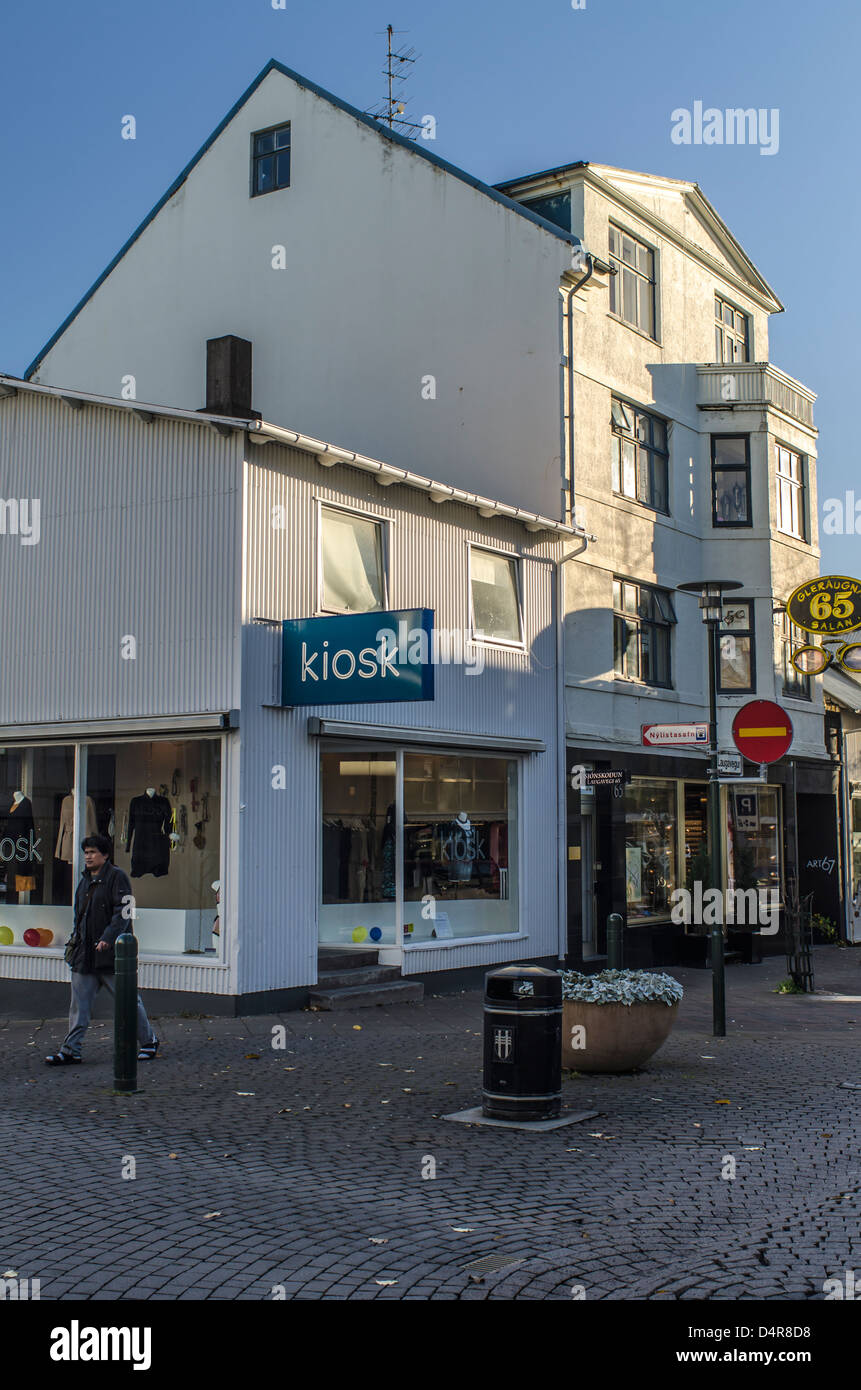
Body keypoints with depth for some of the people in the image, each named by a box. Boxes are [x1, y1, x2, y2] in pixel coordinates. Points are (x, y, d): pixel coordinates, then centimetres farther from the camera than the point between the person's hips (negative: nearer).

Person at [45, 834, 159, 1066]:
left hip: (111, 952, -7)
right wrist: (76, 939, 17)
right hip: (85, 955, 7)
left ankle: (148, 1042, 18)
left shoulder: (117, 877, -8)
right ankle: (70, 1050, 8)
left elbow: (122, 912, -16)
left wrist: (107, 938, -25)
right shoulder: (85, 880, 16)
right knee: (79, 1003, 4)